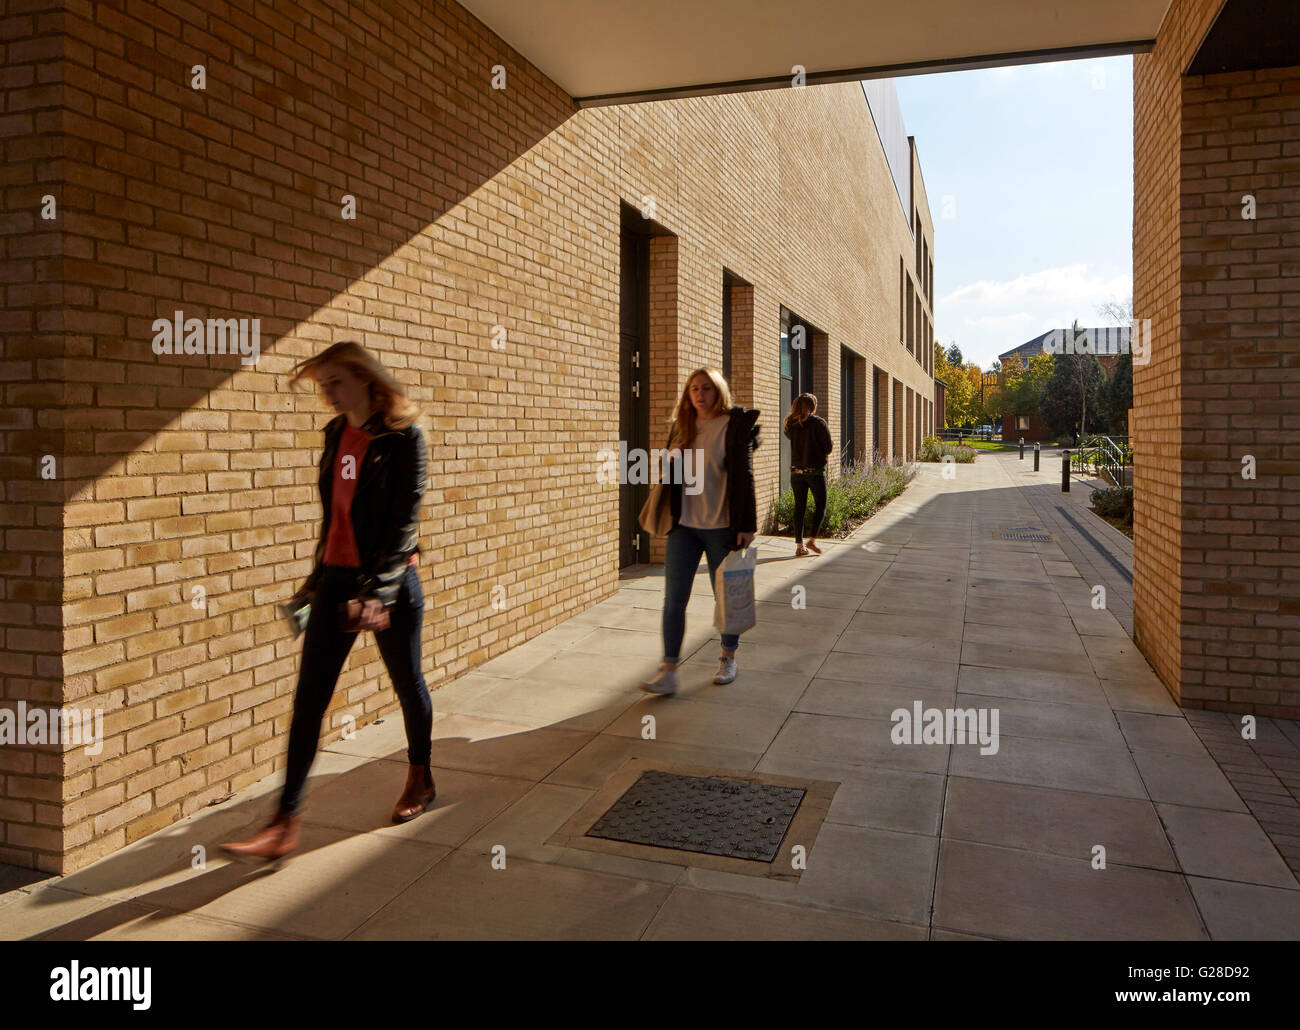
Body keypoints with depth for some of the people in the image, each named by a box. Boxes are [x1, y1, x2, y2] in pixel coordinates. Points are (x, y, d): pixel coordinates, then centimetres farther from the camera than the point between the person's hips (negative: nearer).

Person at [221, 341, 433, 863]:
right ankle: (285, 824, 6)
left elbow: (404, 521, -16)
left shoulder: (404, 436, -11)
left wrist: (380, 590, -22)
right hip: (338, 578, 6)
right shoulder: (337, 434, 8)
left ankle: (420, 780, 37)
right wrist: (317, 578, 18)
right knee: (309, 696, 1)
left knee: (407, 683, 13)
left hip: (390, 580, -6)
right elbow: (334, 515, 16)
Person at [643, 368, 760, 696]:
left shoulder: (735, 424, -5)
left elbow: (743, 476, -9)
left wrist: (746, 525, -12)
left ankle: (728, 659, 30)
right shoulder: (682, 426, 10)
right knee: (673, 600, -2)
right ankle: (668, 673, 1)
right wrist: (665, 516, 9)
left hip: (721, 527, -4)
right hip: (684, 525, 4)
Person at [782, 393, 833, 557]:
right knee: (821, 506, 9)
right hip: (815, 470, -4)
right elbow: (829, 448, -7)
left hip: (796, 471, 4)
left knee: (799, 507, 9)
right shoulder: (819, 422, -9)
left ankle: (799, 545, 8)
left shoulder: (791, 424, 3)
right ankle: (812, 539, -3)